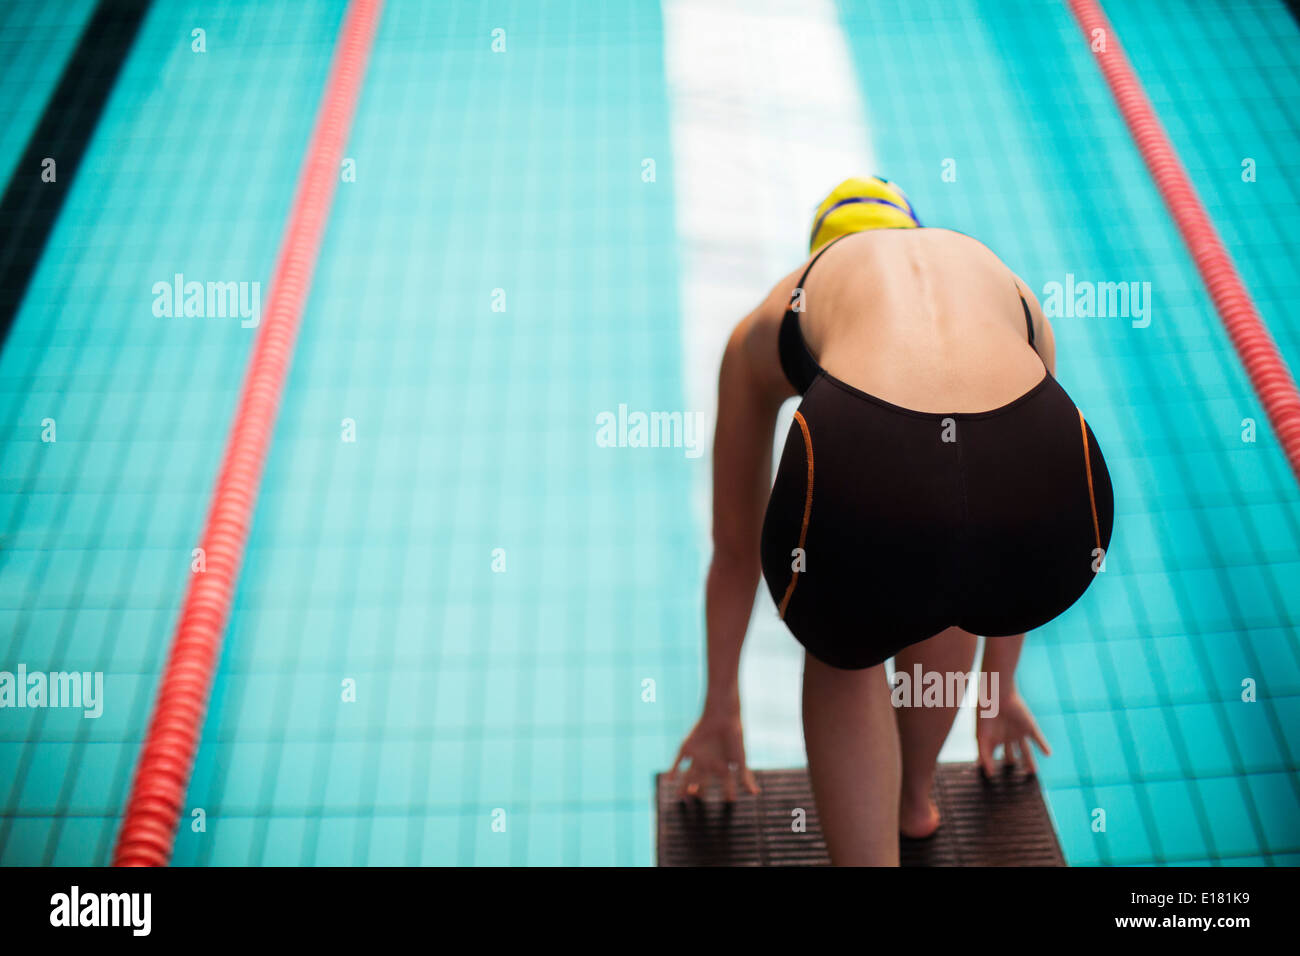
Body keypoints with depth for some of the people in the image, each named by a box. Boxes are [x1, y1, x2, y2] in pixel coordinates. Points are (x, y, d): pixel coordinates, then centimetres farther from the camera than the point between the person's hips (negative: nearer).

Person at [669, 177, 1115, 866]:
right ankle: (914, 798, 58)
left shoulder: (765, 325, 35)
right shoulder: (1009, 289, 39)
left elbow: (734, 548, 45)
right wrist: (999, 687, 66)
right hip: (1055, 509, 3)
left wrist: (721, 708, 61)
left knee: (841, 652, 34)